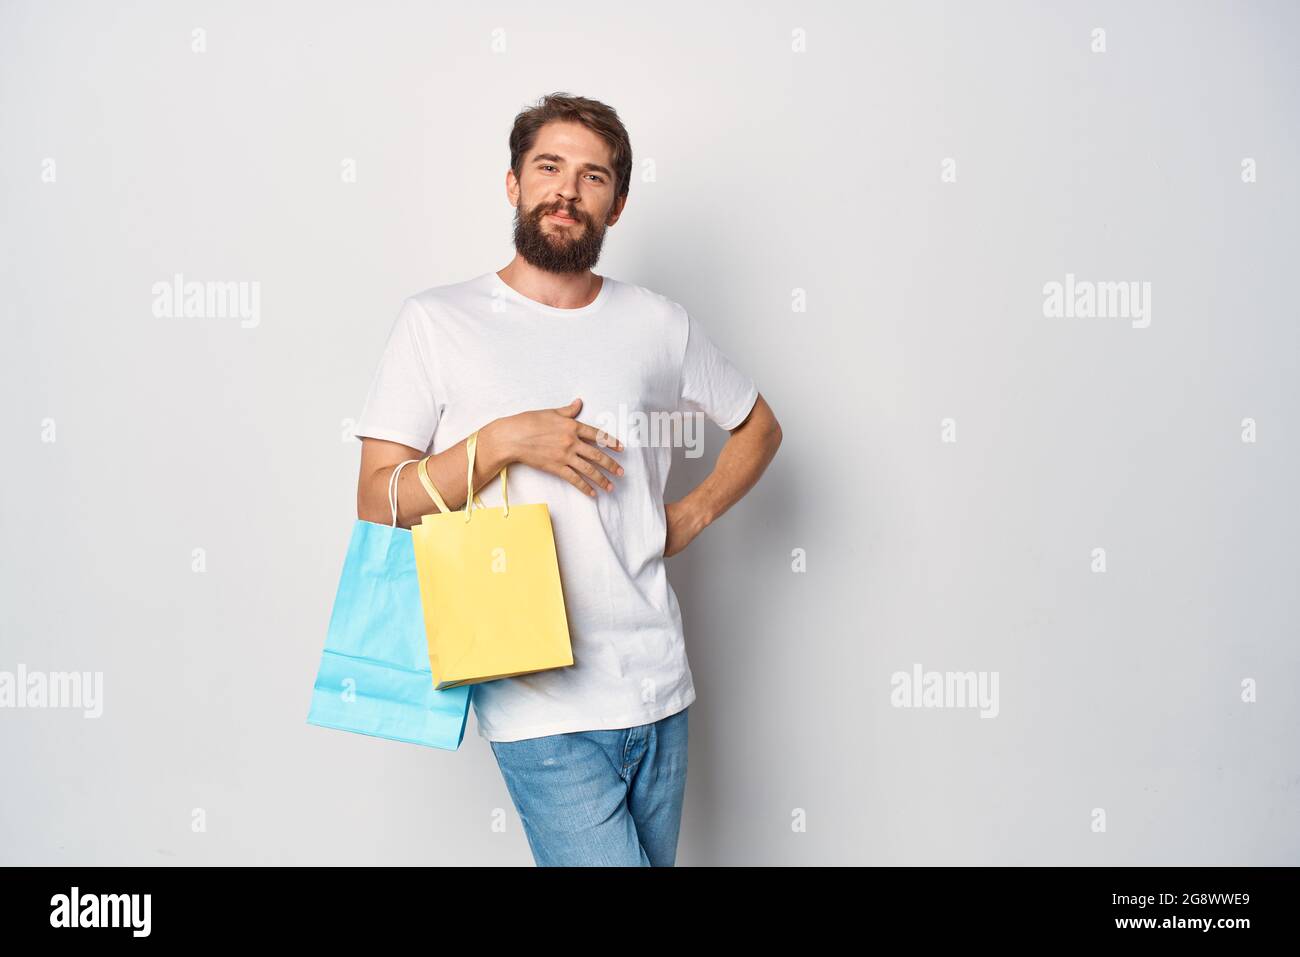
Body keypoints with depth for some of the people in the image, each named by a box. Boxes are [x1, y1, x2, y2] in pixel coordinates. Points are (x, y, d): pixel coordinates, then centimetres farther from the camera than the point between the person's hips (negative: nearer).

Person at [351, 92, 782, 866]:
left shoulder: (659, 325, 6)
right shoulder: (438, 323, -2)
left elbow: (760, 426, 21)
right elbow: (376, 504, -5)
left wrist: (691, 515, 6)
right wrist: (503, 440, -17)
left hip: (658, 687, 4)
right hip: (542, 701, -4)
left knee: (655, 856, 17)